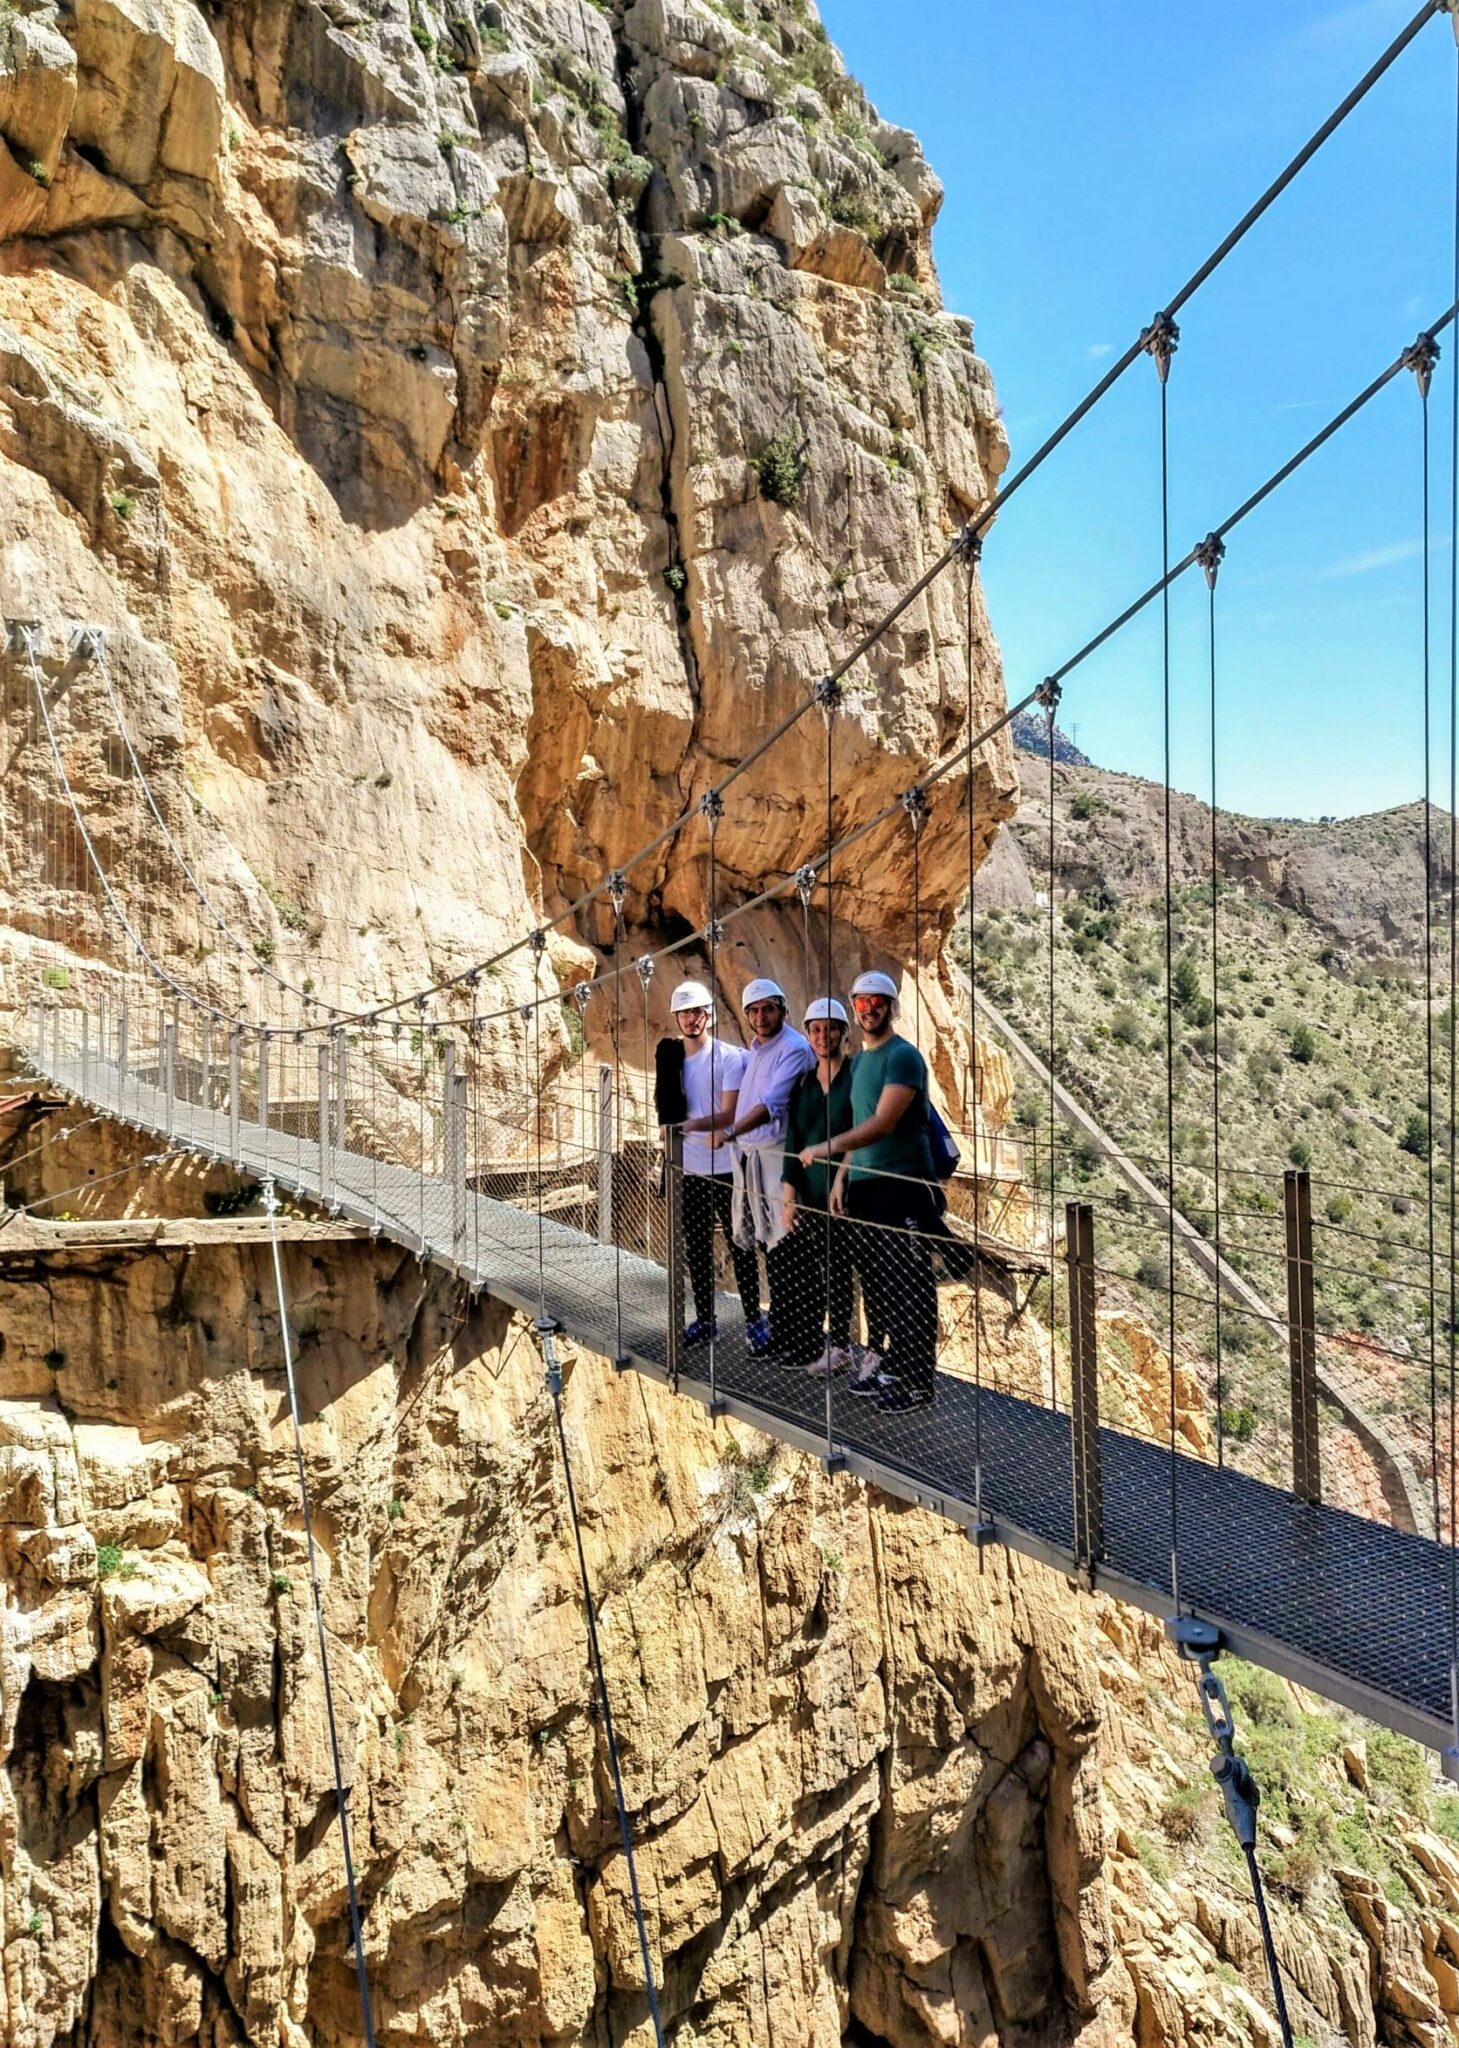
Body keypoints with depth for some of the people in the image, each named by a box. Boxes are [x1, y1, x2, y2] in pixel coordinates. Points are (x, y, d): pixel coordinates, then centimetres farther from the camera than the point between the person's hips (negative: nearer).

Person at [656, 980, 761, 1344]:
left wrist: (690, 1124, -28)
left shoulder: (729, 1057, -9)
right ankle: (704, 1318, 22)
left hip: (725, 1168, -4)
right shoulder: (669, 1055, 5)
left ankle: (754, 1318, 12)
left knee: (740, 1246, 3)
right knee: (696, 1248, 11)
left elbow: (729, 1115, -15)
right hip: (688, 1169, 4)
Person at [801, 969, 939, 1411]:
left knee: (909, 1287, -3)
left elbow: (882, 1123, -20)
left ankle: (920, 1382, 4)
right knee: (876, 1280, 13)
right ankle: (890, 1366, 24)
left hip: (903, 1186, -8)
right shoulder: (859, 1060, 16)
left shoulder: (903, 1056, -10)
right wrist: (842, 1176, 15)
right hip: (863, 1185, 8)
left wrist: (827, 1148, -24)